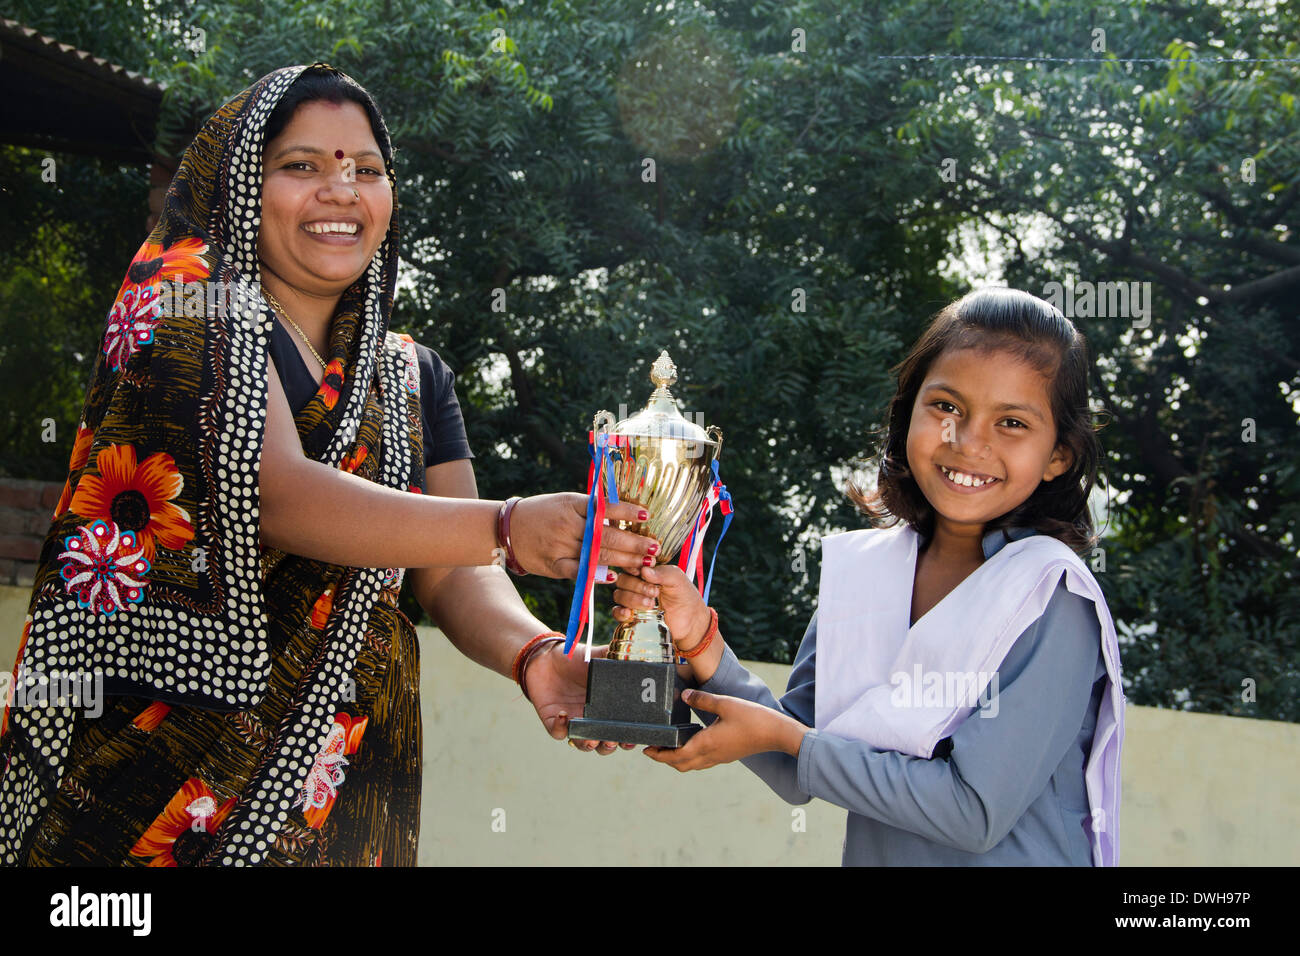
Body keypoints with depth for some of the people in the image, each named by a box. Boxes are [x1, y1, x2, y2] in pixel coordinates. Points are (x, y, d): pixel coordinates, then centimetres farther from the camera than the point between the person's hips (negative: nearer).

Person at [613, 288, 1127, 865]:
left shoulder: (1053, 599, -17)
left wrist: (781, 736, -17)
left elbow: (979, 808, -22)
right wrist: (700, 644, -16)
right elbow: (797, 777, -3)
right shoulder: (858, 571, -4)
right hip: (870, 857, 4)